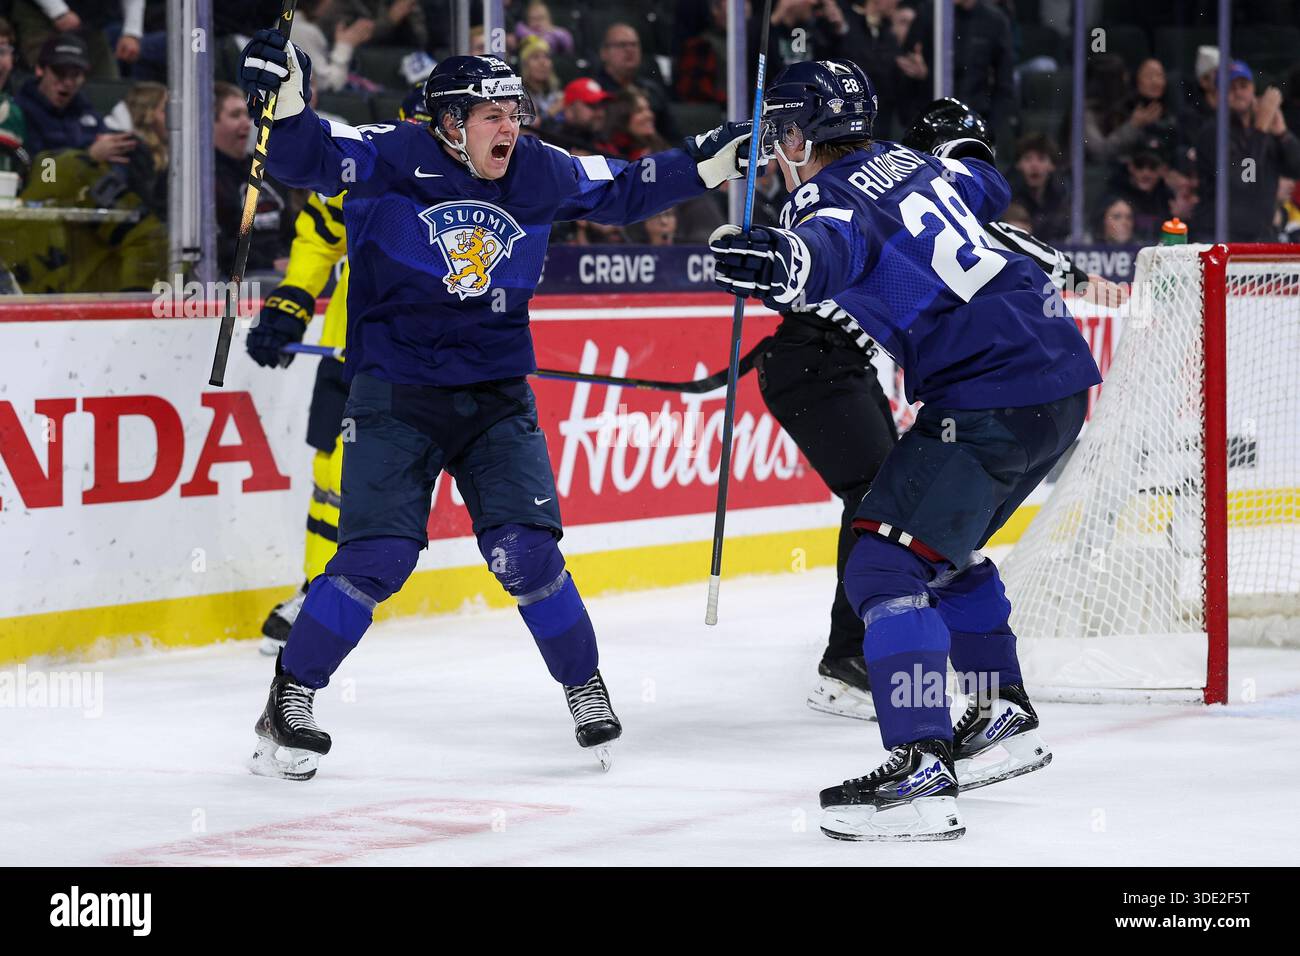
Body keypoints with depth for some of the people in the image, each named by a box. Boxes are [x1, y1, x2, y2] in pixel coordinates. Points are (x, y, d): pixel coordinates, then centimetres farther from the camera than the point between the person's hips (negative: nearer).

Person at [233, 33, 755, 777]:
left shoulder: (540, 173, 4)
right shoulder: (395, 157, -10)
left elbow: (623, 192, 19)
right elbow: (309, 159, -20)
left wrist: (706, 163, 13)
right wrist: (288, 98, -39)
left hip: (497, 396, 3)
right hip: (396, 393, -3)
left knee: (525, 549, -7)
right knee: (379, 555, -13)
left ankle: (585, 686, 16)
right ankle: (291, 700, 2)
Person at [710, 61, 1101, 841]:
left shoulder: (830, 198, -11)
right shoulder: (912, 164, 15)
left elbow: (836, 246, -38)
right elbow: (989, 188, 37)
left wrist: (785, 261, -59)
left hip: (996, 398, -10)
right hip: (1061, 373, 10)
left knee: (885, 566, -14)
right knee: (943, 543, 29)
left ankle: (922, 774, -24)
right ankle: (1005, 719, 39)